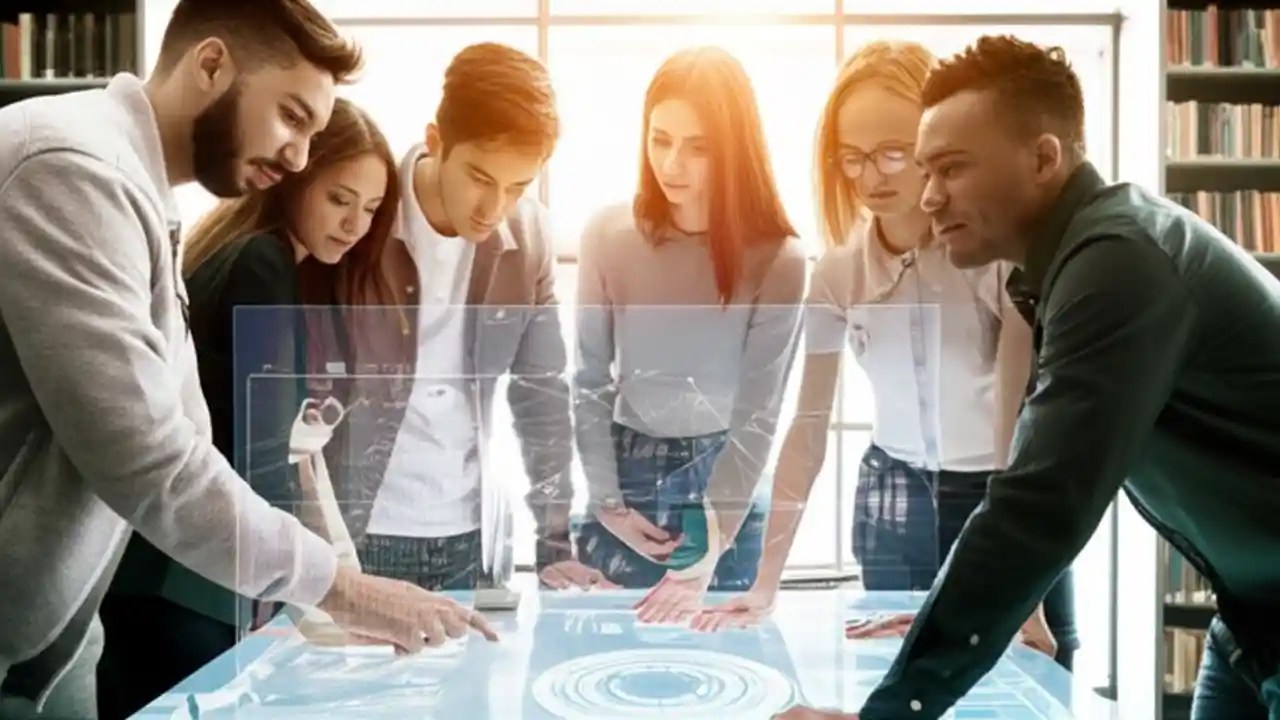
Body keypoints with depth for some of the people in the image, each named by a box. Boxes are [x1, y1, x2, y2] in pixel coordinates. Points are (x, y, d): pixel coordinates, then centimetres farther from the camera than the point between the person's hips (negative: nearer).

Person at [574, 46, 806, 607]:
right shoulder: (608, 235, -8)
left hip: (728, 482, -1)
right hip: (626, 475, 1)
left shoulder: (776, 259, -14)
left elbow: (758, 413, -14)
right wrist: (608, 503, -6)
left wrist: (711, 546, -20)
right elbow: (590, 384, -3)